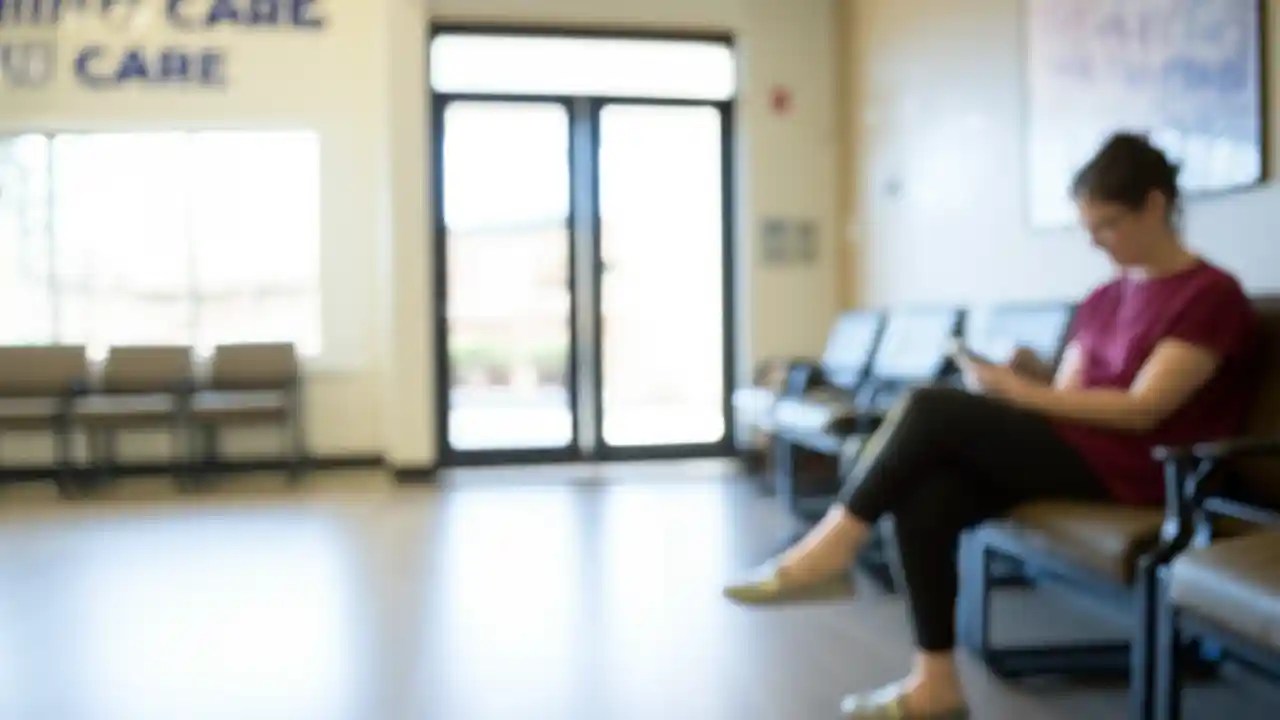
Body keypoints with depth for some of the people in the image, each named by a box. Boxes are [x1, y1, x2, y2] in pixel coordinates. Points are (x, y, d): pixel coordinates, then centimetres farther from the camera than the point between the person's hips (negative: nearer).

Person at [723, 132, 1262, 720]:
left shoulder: (1210, 296, -5)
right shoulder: (1102, 301, 18)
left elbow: (1142, 409, -14)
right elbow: (1064, 399, 12)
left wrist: (1024, 392, -16)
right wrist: (1015, 389, -10)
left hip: (1136, 471, -7)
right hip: (1075, 452, 7)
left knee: (932, 408, -23)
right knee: (924, 497, -21)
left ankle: (831, 549, -12)